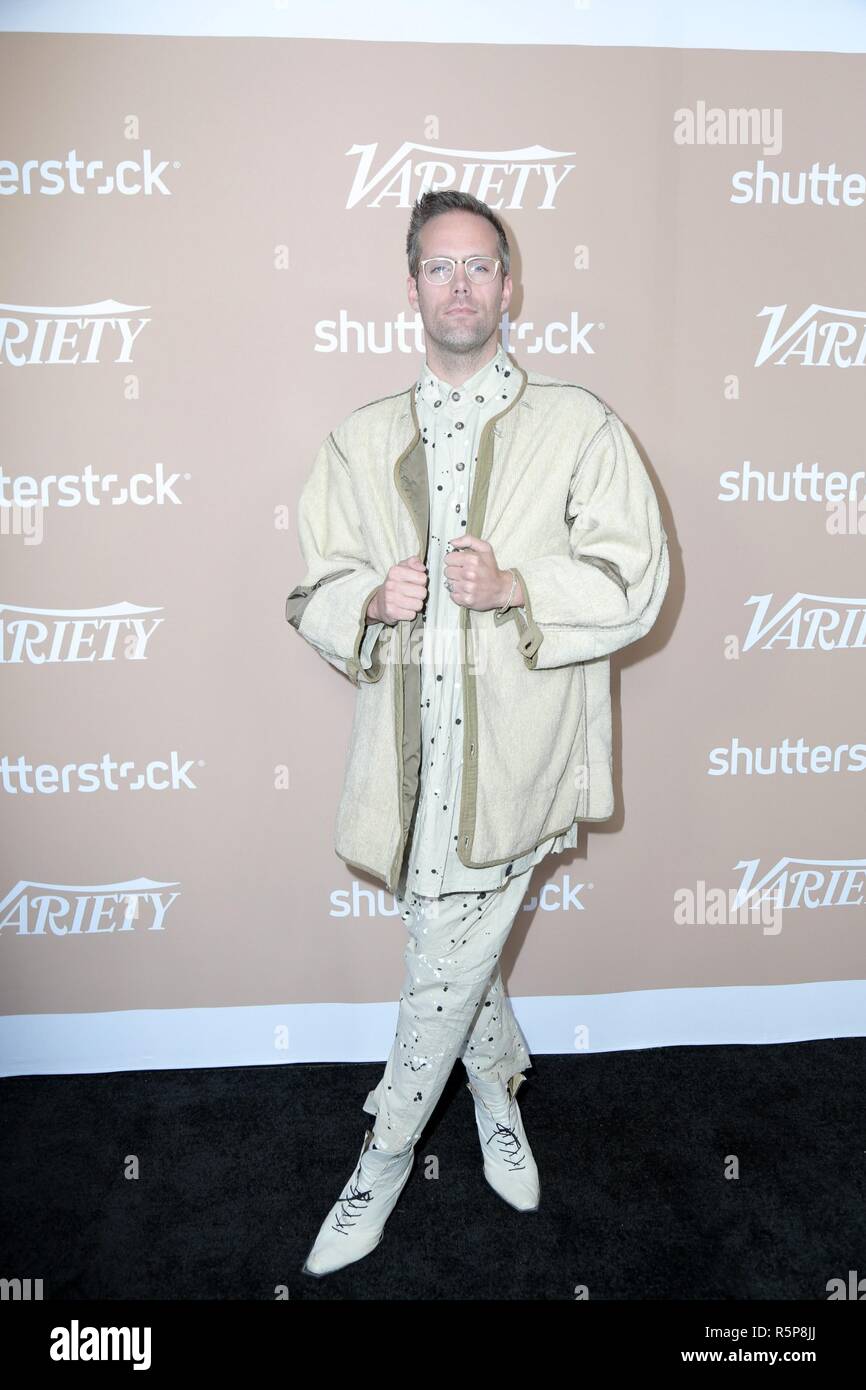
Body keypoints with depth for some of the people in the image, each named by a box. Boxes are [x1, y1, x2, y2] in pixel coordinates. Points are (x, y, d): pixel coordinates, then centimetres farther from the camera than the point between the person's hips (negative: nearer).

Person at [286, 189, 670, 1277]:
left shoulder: (577, 426, 1)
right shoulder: (362, 441, 12)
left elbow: (635, 581, -4)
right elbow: (314, 590, 9)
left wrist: (516, 586, -20)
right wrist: (372, 599, -13)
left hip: (514, 751, -3)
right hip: (410, 752, 4)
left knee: (444, 970, 2)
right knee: (458, 953, 17)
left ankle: (384, 1158, 26)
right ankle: (500, 1098, 45)